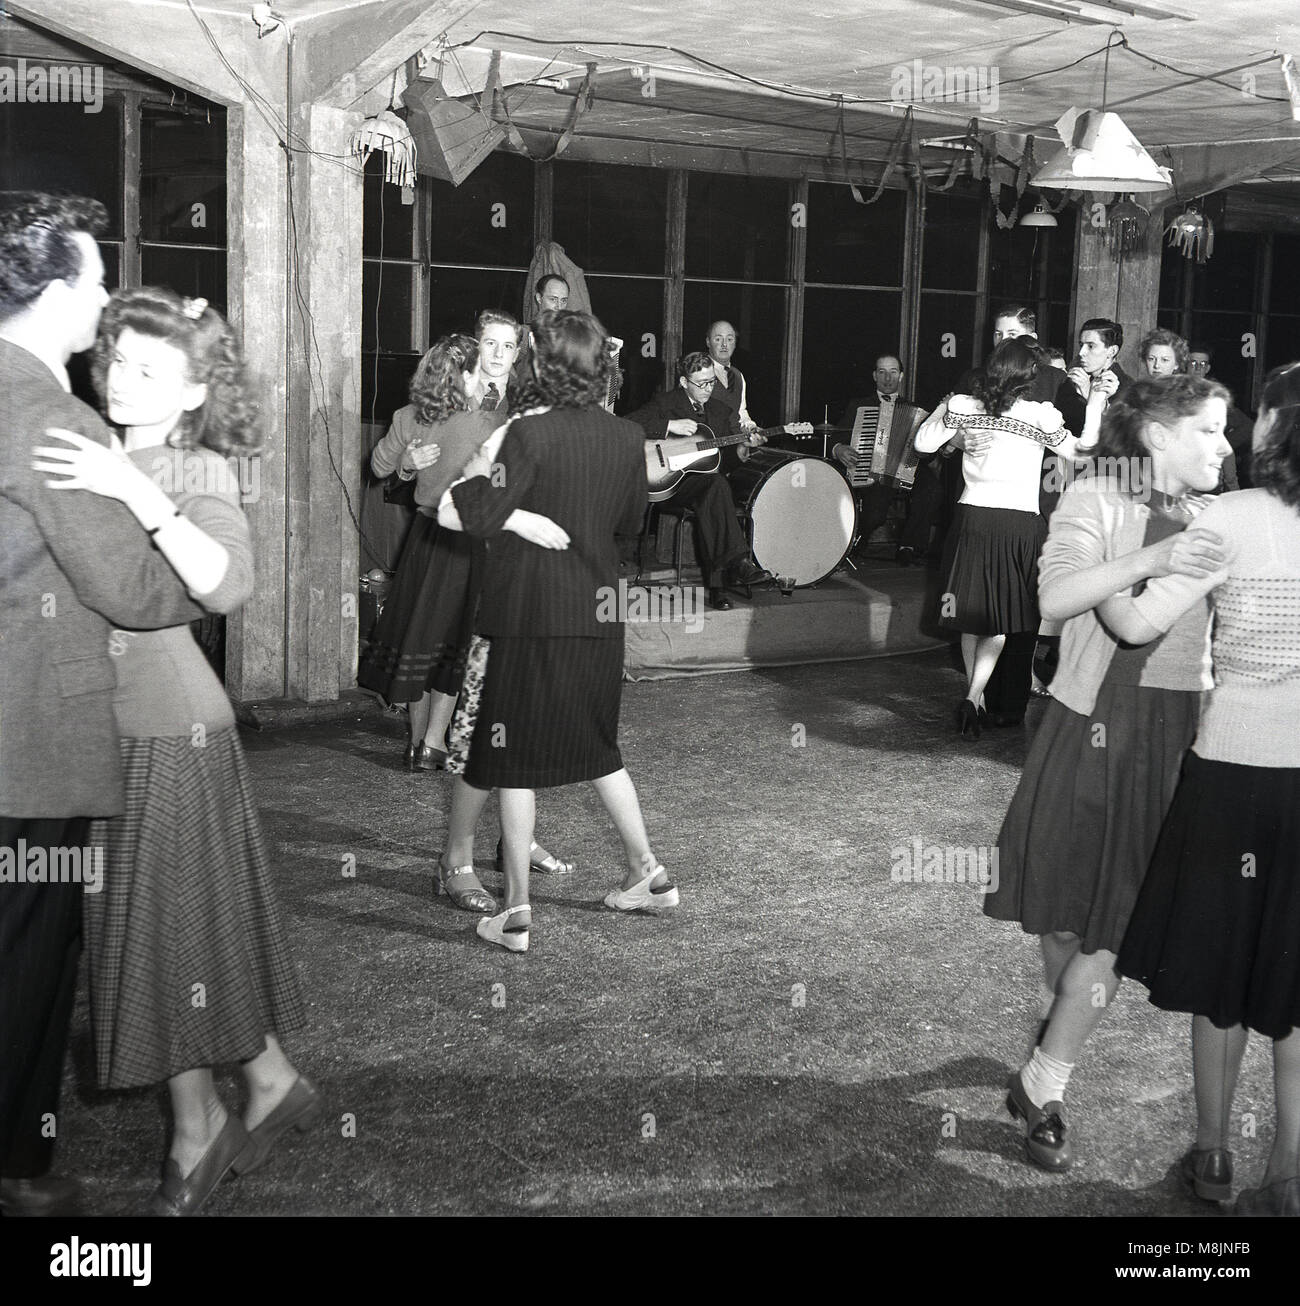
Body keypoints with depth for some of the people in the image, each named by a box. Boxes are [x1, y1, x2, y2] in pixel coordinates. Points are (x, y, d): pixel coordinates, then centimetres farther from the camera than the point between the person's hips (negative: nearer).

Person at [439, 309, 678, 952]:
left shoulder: (530, 433, -15)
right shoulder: (626, 437, 1)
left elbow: (473, 517, -19)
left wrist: (483, 464, -4)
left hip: (532, 614, -5)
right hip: (599, 611, 5)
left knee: (515, 759, 3)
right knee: (598, 747, 21)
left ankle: (516, 911, 6)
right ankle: (647, 872, 28)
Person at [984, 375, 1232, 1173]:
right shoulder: (1097, 500, -5)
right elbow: (1056, 597, -20)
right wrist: (1153, 558, -30)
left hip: (1177, 736, 3)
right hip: (1095, 724, -3)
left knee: (1117, 921, 5)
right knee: (1067, 901, 9)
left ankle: (1043, 1088, 19)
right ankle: (1063, 1013, 34)